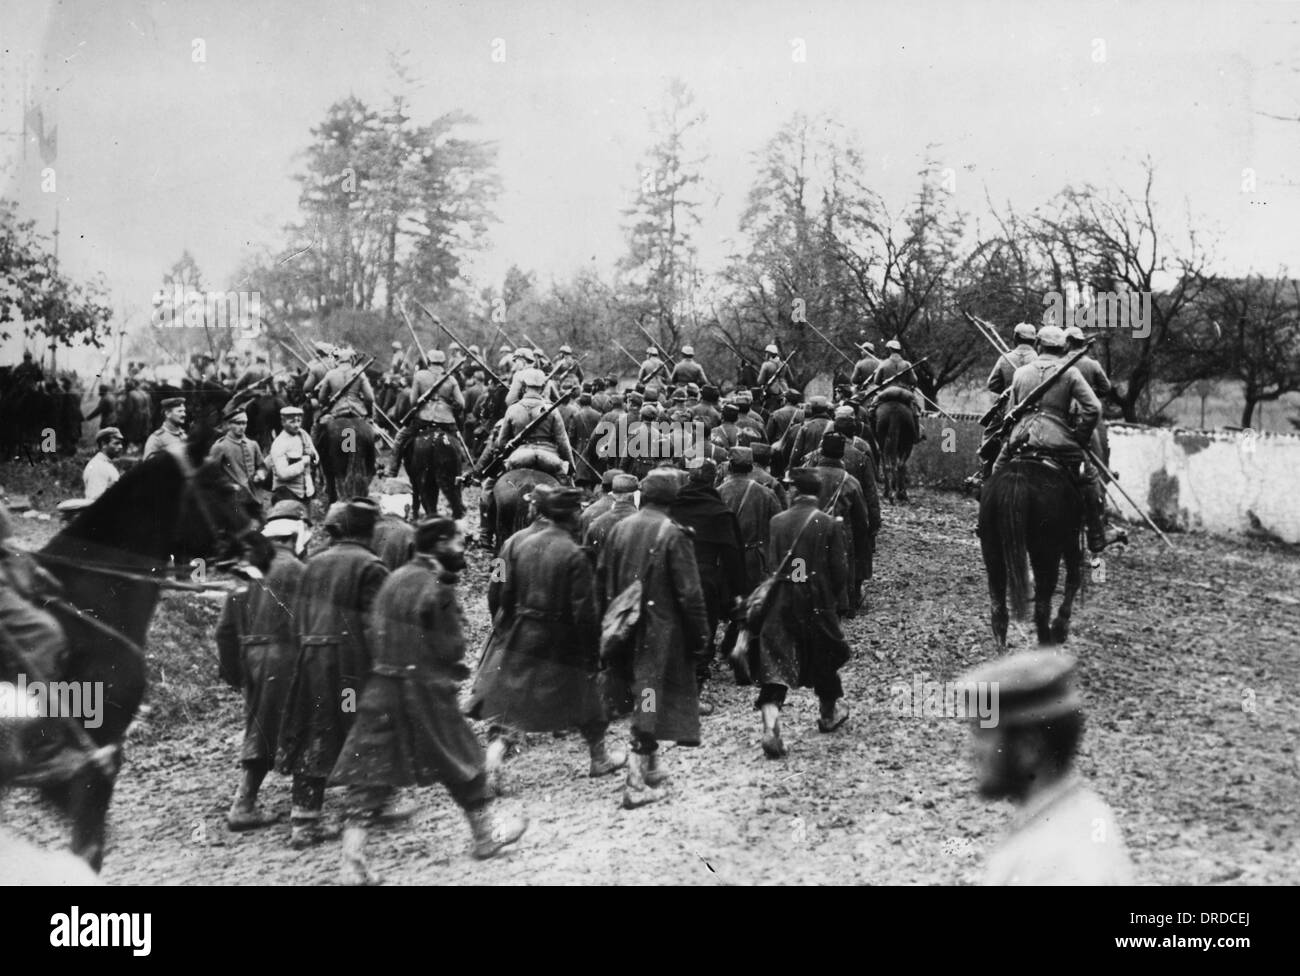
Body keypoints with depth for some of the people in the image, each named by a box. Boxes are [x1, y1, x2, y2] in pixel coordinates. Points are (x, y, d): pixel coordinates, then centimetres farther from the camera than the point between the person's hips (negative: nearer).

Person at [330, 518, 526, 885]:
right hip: (424, 690, -6)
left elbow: (376, 631, 12)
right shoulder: (438, 588, -13)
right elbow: (451, 648, -13)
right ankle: (487, 834, 30)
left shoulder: (393, 579, 9)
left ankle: (353, 863, -1)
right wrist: (455, 669, 7)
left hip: (382, 688, 6)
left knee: (370, 774, 4)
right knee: (461, 762, 13)